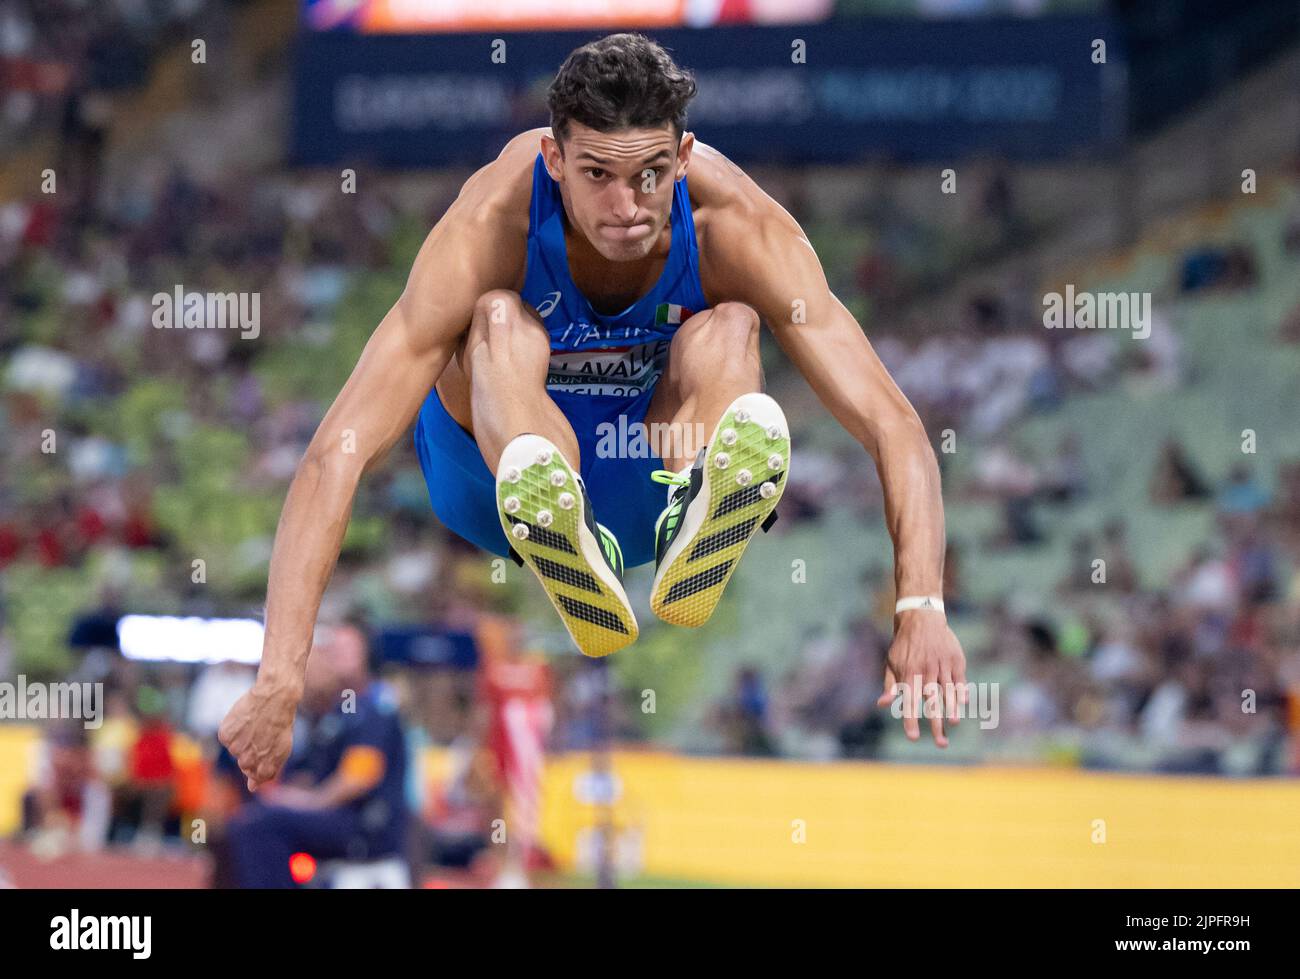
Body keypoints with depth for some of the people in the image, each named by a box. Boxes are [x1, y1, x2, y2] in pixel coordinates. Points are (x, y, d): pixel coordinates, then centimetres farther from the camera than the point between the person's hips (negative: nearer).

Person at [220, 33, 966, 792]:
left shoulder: (737, 224, -25)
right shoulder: (491, 226, -30)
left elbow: (894, 426, -27)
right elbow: (337, 454, -35)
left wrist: (922, 609, -43)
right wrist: (279, 680, -44)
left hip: (649, 479, 1)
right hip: (495, 467, -1)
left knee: (730, 328, -27)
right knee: (501, 322, -32)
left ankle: (696, 532, -55)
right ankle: (575, 567, -58)